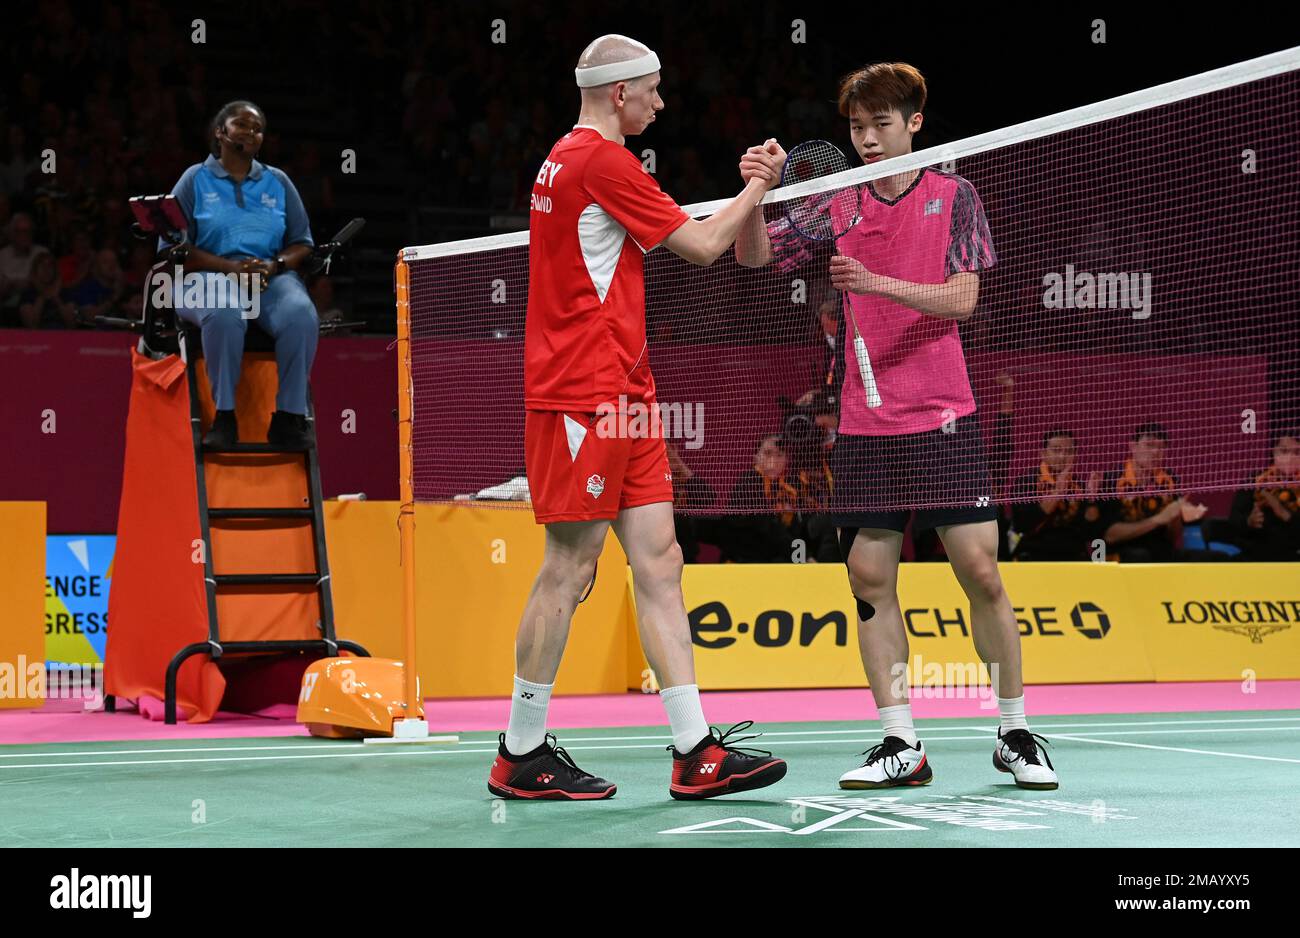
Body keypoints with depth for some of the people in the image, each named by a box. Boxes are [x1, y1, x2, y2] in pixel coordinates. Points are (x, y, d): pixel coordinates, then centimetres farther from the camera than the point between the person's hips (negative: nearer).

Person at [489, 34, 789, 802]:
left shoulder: (570, 157, 19)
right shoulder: (602, 160, -12)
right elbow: (702, 245, -8)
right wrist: (760, 186, 7)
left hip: (620, 396, 10)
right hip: (585, 397, -10)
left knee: (660, 563, 4)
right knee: (569, 570, -4)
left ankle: (696, 752, 3)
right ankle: (521, 756, 5)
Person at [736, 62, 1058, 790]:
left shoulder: (954, 197, 3)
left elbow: (962, 298, -6)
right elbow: (755, 256, 4)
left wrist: (882, 284, -21)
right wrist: (756, 191, -15)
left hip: (942, 416, -3)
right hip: (865, 423, 3)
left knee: (980, 570, -5)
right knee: (870, 576, -1)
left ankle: (1015, 734, 9)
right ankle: (902, 744, 6)